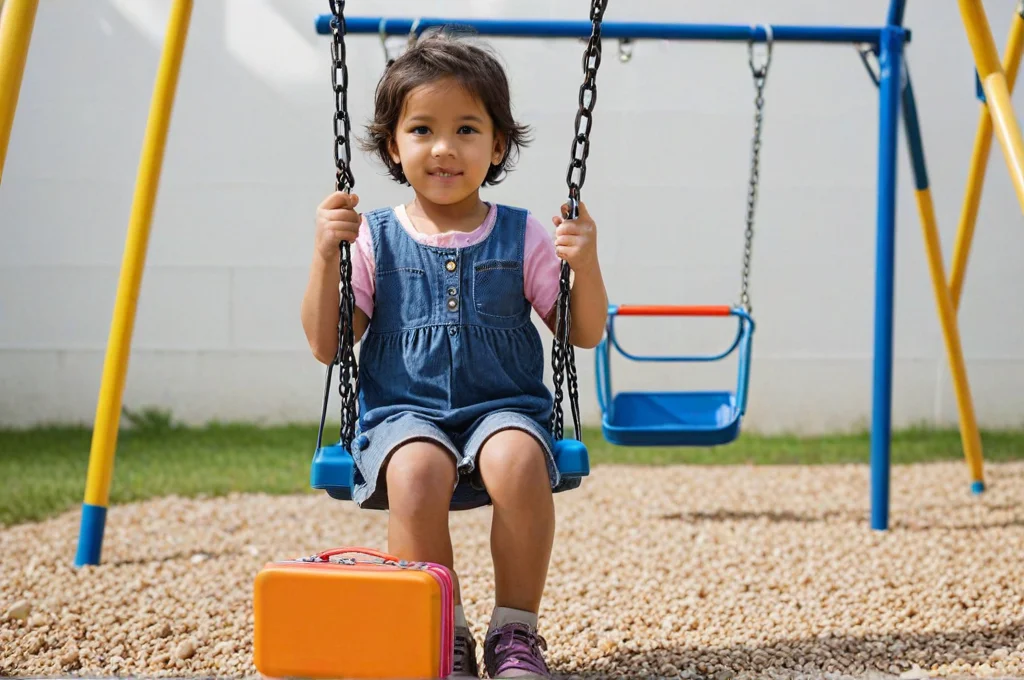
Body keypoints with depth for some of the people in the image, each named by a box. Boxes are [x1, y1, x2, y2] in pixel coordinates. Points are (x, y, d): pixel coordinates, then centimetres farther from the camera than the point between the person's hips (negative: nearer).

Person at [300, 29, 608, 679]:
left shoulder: (521, 236, 7)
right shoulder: (375, 239, 6)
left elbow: (586, 334, 9)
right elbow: (326, 346, 4)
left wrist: (585, 264, -9)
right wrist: (326, 256, -8)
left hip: (504, 409, 1)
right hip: (403, 413, 0)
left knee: (516, 459, -35)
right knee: (415, 470, -36)